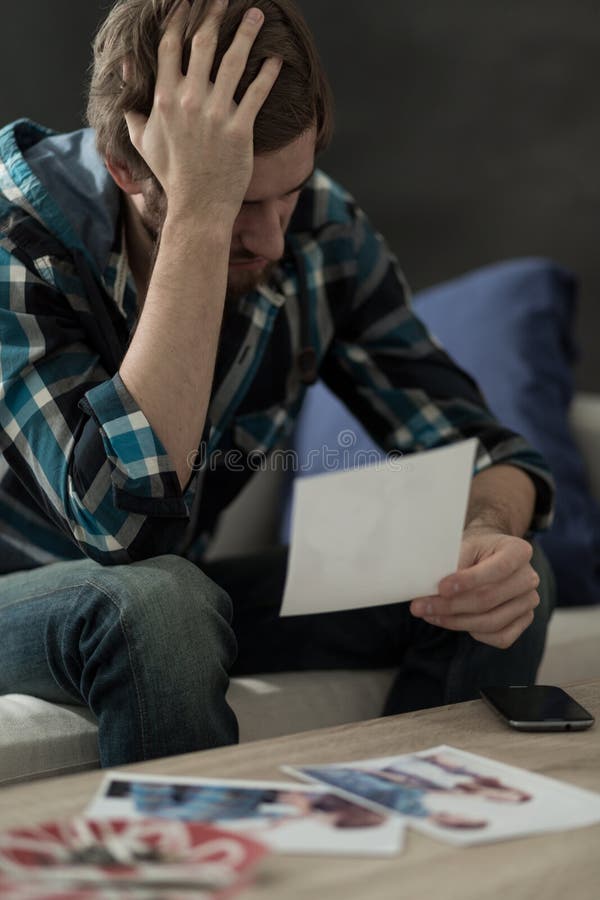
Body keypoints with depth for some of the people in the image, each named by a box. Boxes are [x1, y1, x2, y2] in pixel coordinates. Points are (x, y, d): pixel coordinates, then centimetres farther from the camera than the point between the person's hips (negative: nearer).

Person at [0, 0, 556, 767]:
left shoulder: (318, 230, -12)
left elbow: (469, 440, -7)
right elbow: (127, 516, -38)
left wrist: (491, 531, -31)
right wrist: (199, 217, -41)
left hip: (185, 586, 4)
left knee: (508, 575, -13)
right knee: (155, 598, -38)